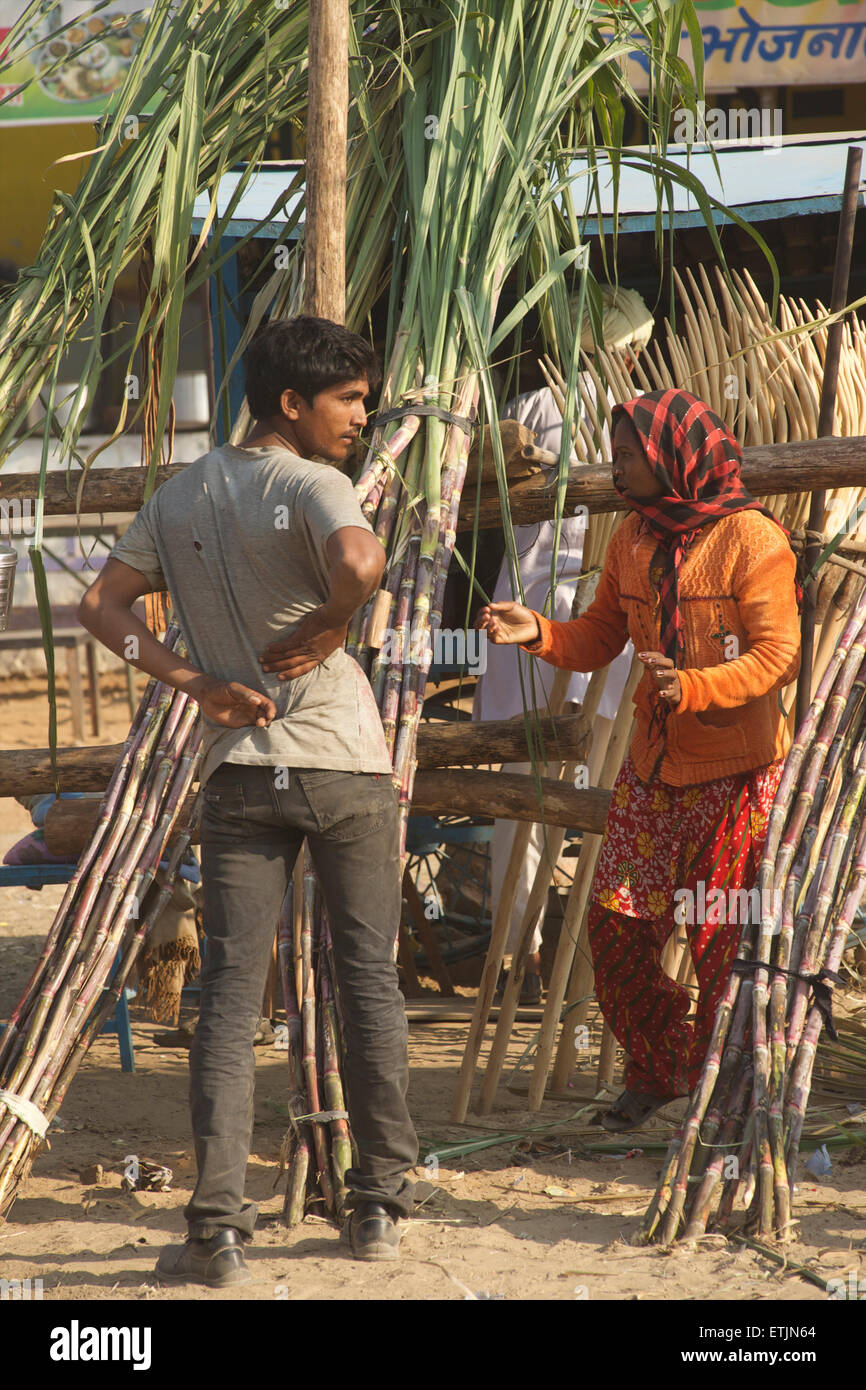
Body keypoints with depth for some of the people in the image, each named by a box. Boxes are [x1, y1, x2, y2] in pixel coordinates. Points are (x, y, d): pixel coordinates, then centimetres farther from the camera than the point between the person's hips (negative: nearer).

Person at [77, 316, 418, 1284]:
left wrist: (196, 682, 0)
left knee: (230, 990, 0)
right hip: (343, 765, -4)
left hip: (238, 771, 4)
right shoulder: (310, 487, -10)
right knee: (368, 977, 9)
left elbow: (101, 607, 7)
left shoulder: (180, 497, 9)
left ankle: (217, 1225, -8)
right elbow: (360, 562, -32)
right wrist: (329, 626, -12)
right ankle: (379, 1205, 14)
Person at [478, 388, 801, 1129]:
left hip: (737, 772, -7)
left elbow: (777, 656, -18)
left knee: (722, 938, -3)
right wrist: (539, 632, -7)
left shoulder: (752, 539, -13)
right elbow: (599, 641, 12)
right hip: (654, 764, 7)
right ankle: (654, 1072, 24)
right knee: (616, 921, 5)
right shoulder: (633, 538, 9)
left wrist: (692, 688, -31)